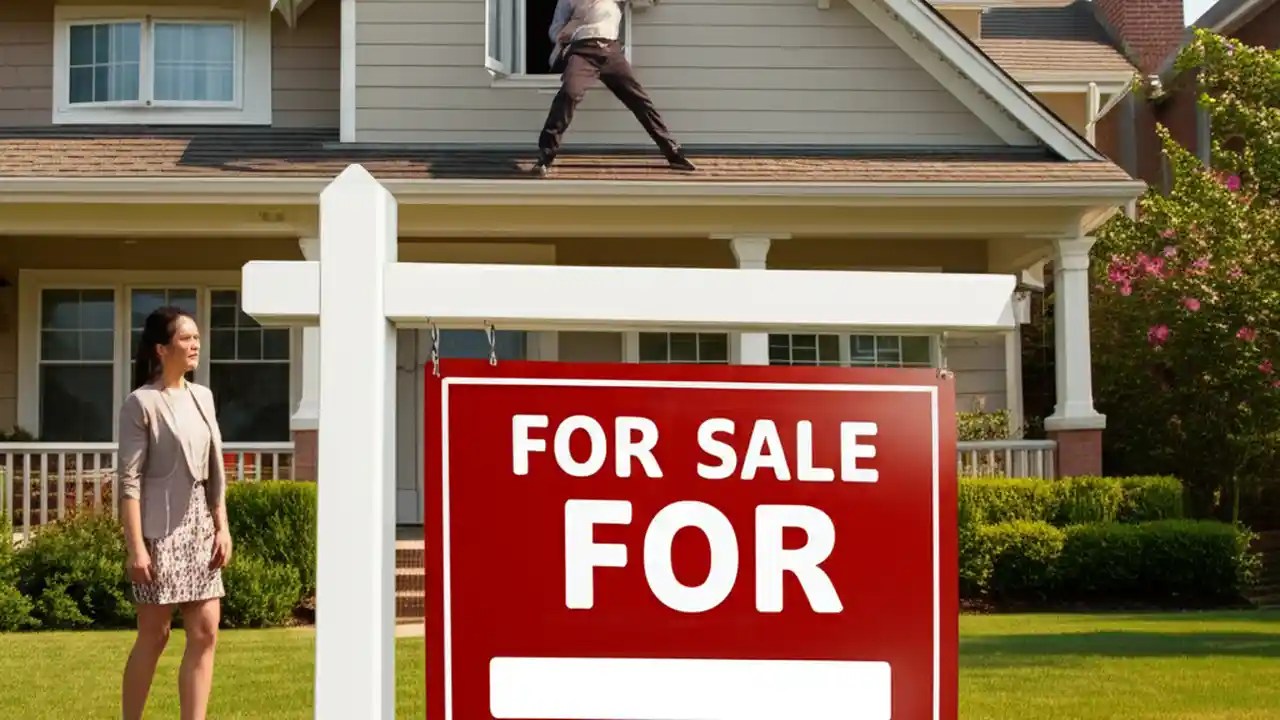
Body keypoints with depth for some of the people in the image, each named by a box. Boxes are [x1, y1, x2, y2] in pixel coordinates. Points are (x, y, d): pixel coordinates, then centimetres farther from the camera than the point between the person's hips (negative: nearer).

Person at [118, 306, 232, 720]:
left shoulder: (202, 397, 11)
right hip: (160, 529, -6)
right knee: (153, 636, 0)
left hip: (198, 527, 6)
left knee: (205, 632, 2)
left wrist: (222, 527, 8)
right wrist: (135, 546, -17)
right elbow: (129, 480, -12)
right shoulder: (142, 403, -8)